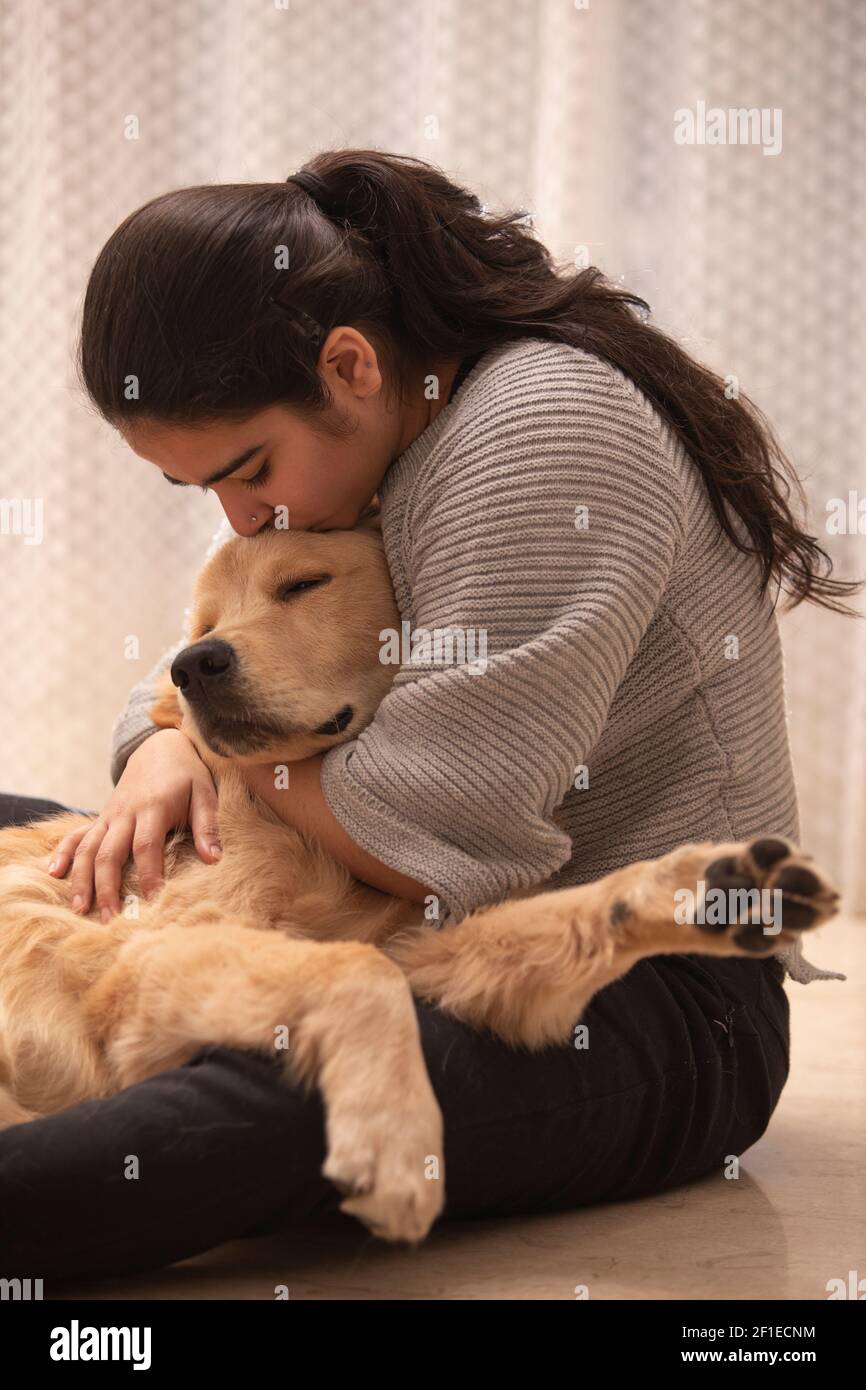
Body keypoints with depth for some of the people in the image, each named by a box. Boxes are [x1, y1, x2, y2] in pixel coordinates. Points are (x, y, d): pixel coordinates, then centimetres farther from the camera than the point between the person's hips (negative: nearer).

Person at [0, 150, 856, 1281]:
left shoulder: (545, 426, -21)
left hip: (663, 1010, -10)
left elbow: (448, 836, -27)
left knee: (295, 1094, -43)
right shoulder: (356, 448, 9)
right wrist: (166, 752, -6)